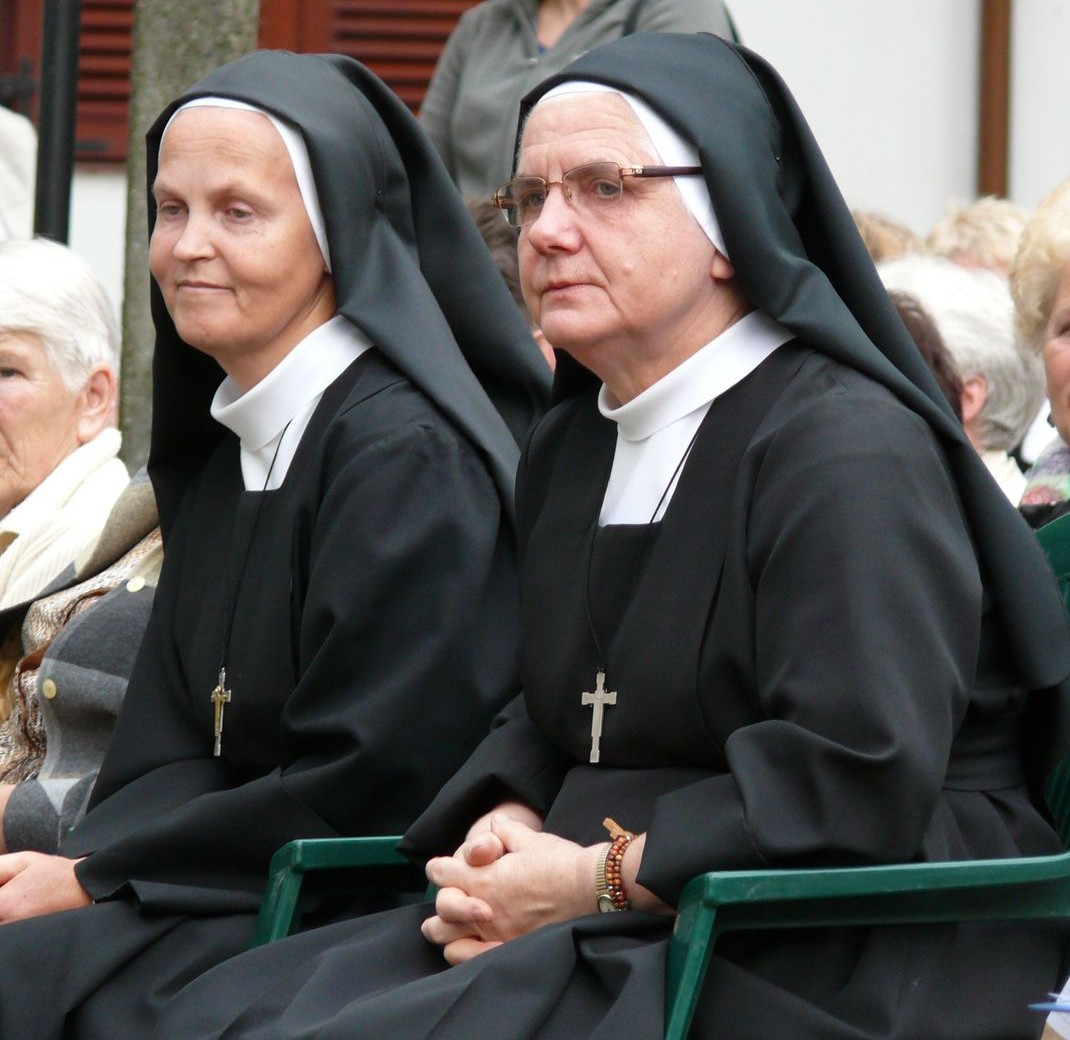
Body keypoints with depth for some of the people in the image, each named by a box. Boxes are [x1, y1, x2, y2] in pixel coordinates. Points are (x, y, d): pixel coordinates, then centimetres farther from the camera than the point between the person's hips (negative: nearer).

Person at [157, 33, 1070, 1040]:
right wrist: (502, 833, -2)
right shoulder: (570, 447, 18)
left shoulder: (846, 447, -12)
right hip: (627, 930, 8)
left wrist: (599, 878, -17)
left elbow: (860, 784, -21)